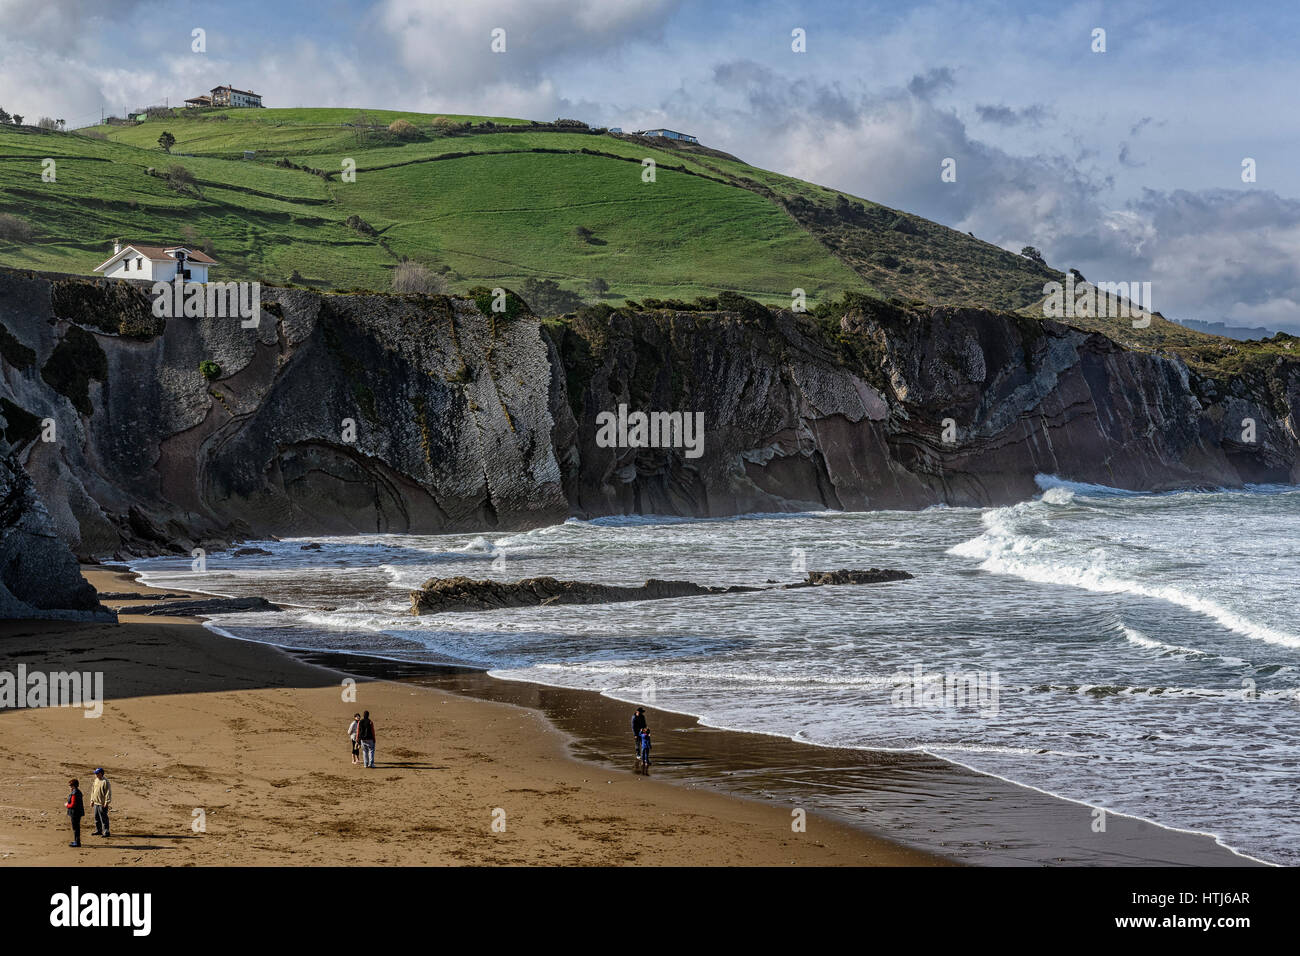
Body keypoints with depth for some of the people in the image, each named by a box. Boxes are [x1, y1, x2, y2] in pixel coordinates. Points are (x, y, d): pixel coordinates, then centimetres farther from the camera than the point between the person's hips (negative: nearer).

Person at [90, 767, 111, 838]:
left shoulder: (105, 782, -14)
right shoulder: (96, 780, 12)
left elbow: (108, 792, -15)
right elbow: (93, 791, 20)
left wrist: (107, 802, -18)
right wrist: (92, 800, 17)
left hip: (102, 804, -8)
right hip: (96, 803, 8)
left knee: (104, 818, -6)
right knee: (97, 818, 14)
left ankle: (106, 832, -1)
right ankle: (98, 831, 25)